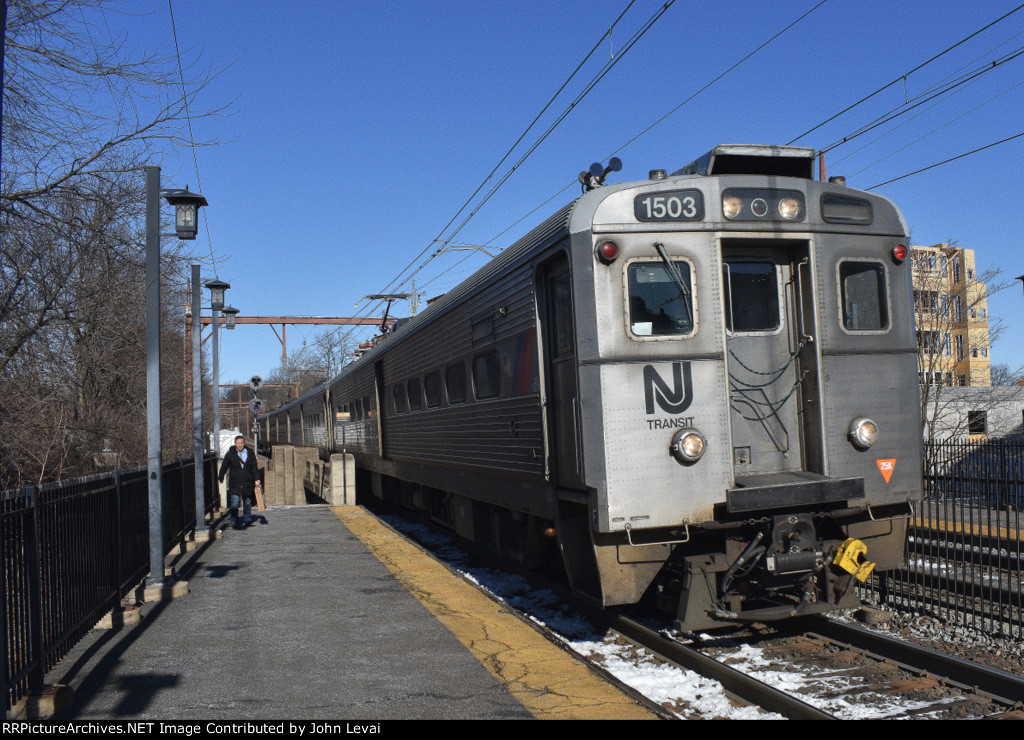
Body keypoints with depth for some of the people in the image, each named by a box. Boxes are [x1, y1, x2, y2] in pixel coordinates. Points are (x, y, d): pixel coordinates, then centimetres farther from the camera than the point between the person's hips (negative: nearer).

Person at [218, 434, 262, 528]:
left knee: (247, 503, 13)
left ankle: (247, 519, 28)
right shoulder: (230, 454, -1)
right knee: (234, 503, -12)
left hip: (248, 484, 2)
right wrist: (220, 479, 13)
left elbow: (254, 467, 8)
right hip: (235, 484, -2)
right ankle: (234, 521, -8)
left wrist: (256, 479, 0)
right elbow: (224, 467, 9)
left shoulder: (250, 453, 5)